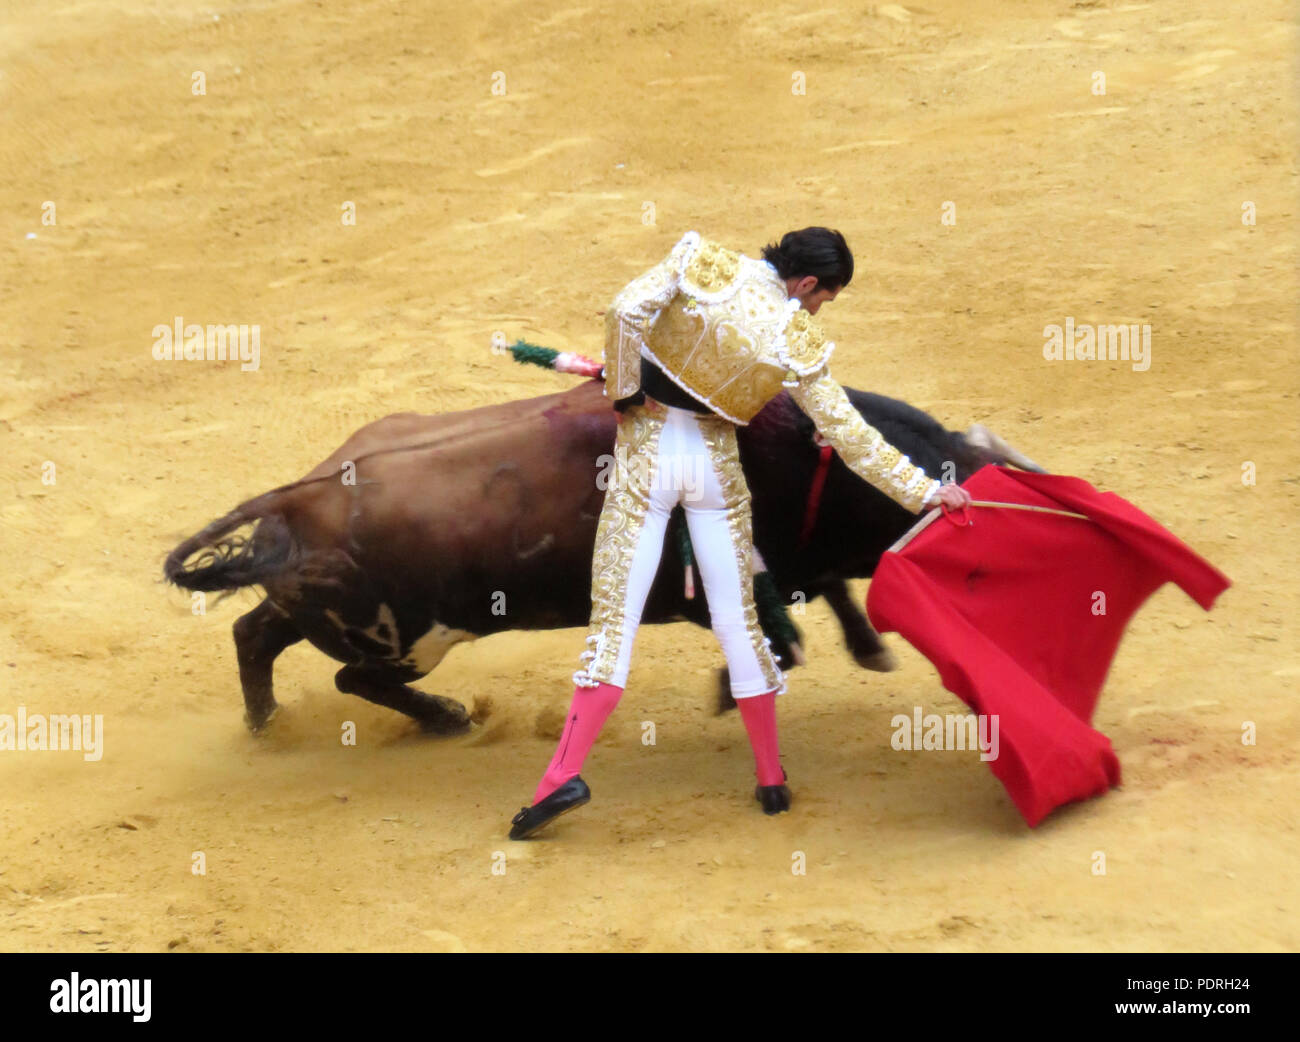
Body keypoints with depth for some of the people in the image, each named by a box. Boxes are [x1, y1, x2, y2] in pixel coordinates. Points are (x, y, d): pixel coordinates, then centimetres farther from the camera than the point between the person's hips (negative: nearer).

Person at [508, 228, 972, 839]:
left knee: (615, 613, -3)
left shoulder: (703, 264, -8)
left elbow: (626, 311, -20)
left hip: (647, 451, 0)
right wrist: (926, 491, 3)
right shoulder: (798, 344, -7)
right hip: (716, 466, 0)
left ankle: (564, 772, -14)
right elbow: (850, 436, -5)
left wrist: (623, 393, -5)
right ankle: (772, 780, 16)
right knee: (737, 618, 10)